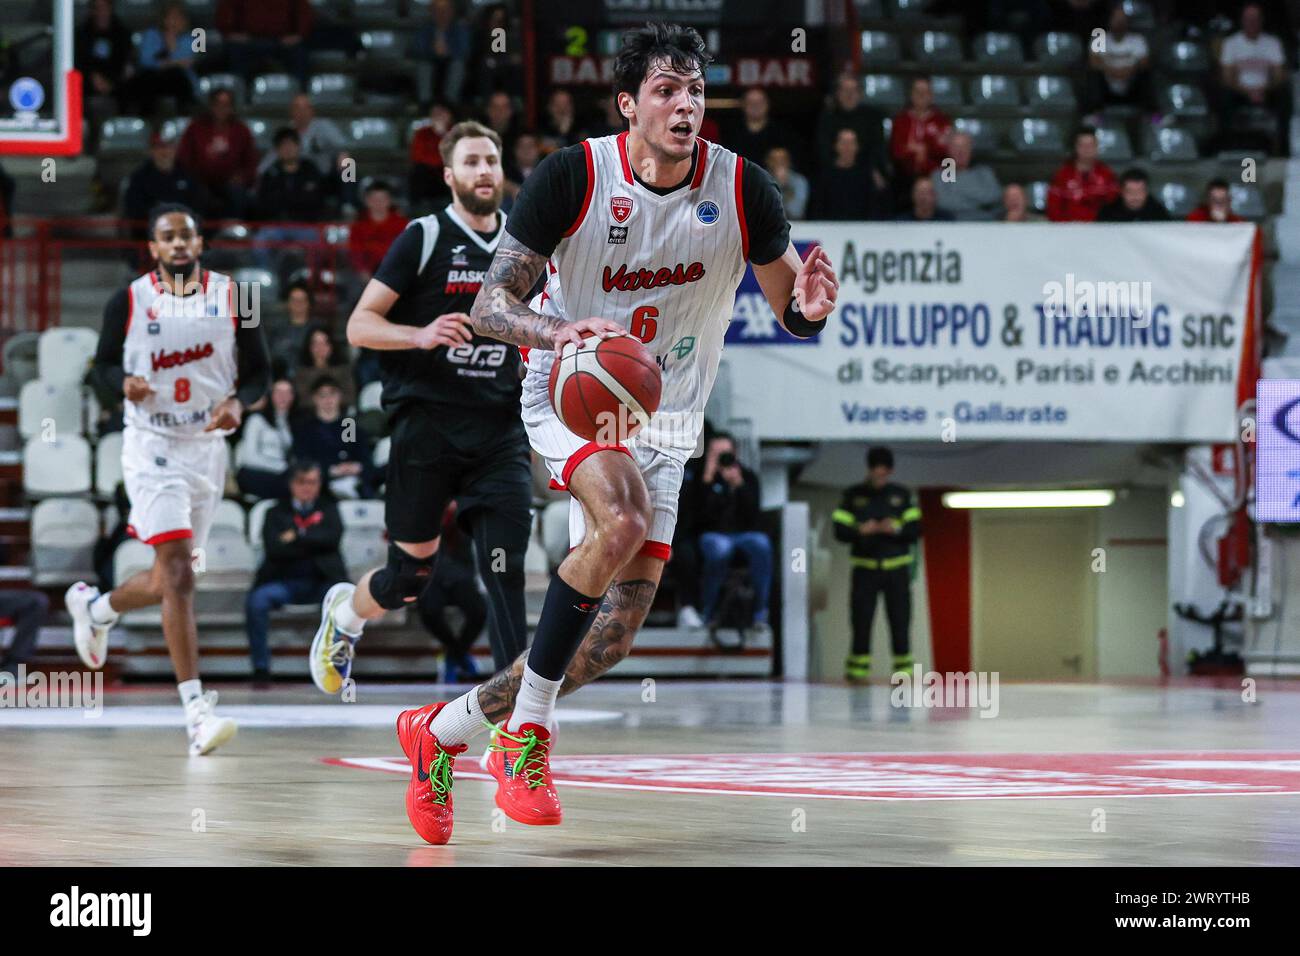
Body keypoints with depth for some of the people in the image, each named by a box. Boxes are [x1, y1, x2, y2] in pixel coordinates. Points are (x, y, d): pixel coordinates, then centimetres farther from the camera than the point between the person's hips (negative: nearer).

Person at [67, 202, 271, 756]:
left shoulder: (232, 298, 1)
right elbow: (104, 362, 7)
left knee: (166, 580, 15)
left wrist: (238, 402, -15)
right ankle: (196, 711, -21)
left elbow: (259, 371, 6)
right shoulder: (129, 302, -3)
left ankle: (94, 607, 48)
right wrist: (124, 382, -15)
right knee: (177, 574, -17)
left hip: (208, 448, 4)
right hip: (152, 446, -4)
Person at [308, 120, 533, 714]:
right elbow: (359, 326, -6)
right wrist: (421, 336, -22)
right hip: (428, 424, -3)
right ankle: (345, 611, 38)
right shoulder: (424, 238, -2)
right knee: (413, 573, 4)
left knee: (506, 570, -10)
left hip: (499, 428, 3)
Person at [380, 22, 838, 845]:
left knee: (615, 635, -2)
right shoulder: (573, 177, -17)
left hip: (662, 422, 4)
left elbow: (792, 309, 2)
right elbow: (491, 304, -15)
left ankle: (442, 732, 18)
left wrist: (810, 308, -24)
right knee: (622, 523, -34)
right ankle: (525, 732, -19)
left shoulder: (743, 189, -10)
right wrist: (556, 330, -37)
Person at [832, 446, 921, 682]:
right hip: (865, 568, -1)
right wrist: (860, 531, -20)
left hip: (897, 568, 1)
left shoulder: (902, 495, 7)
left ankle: (903, 668, 4)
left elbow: (915, 530, 4)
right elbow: (840, 530, -1)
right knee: (861, 620, -4)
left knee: (900, 621, -2)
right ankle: (858, 669, 3)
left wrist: (897, 530, -16)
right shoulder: (853, 496, 4)